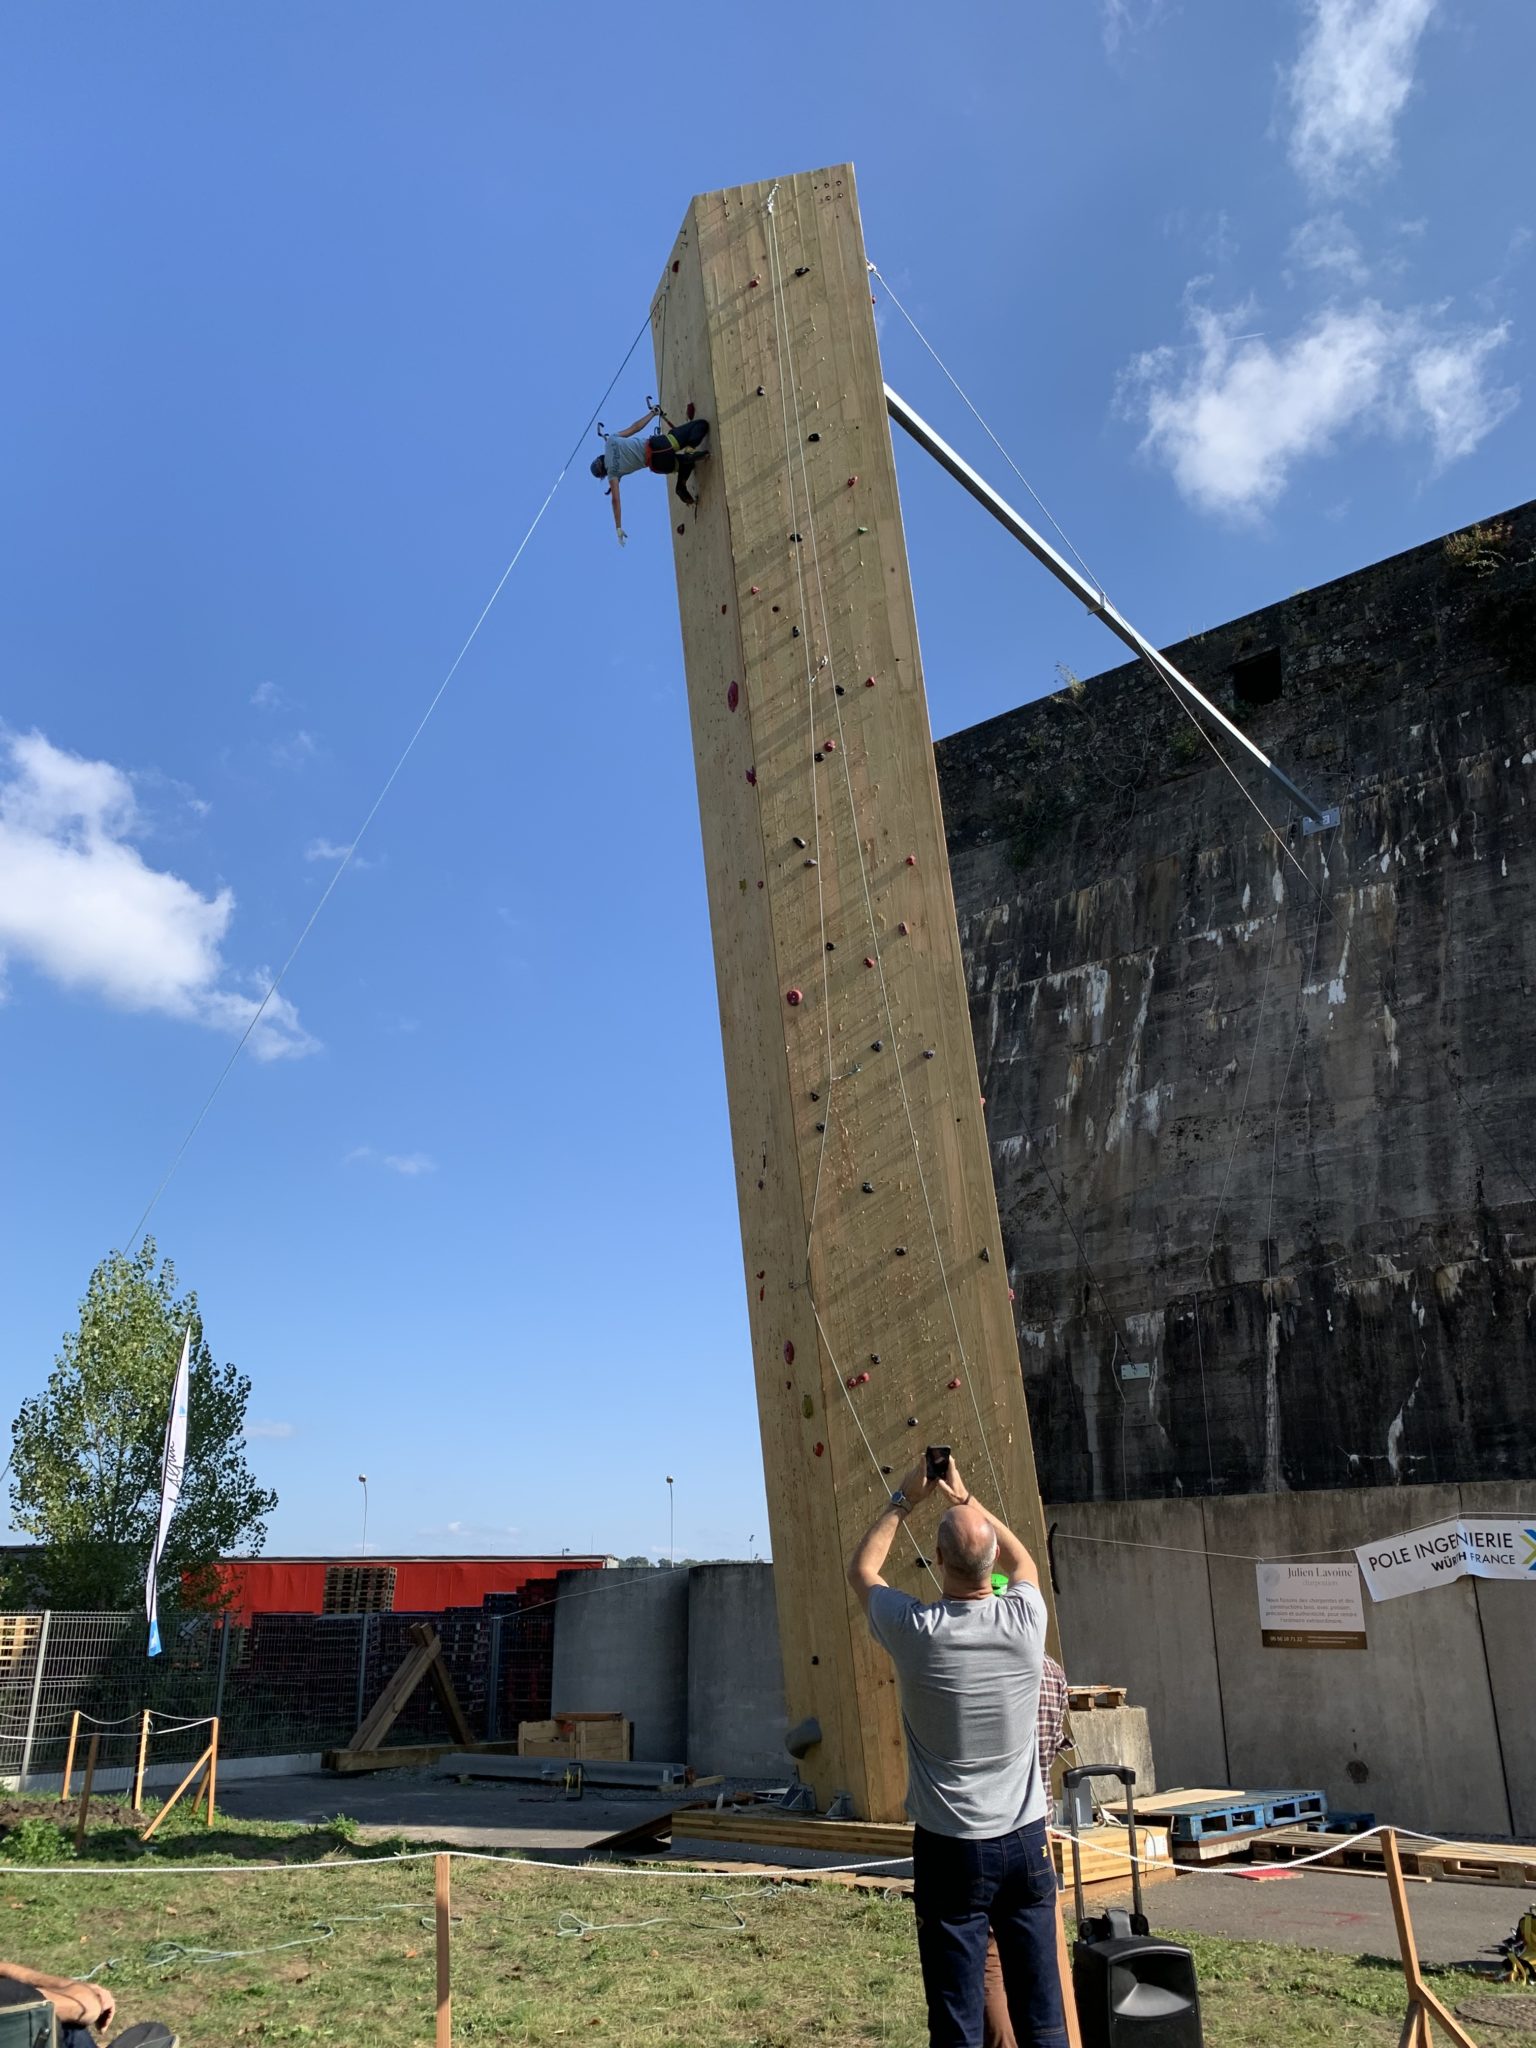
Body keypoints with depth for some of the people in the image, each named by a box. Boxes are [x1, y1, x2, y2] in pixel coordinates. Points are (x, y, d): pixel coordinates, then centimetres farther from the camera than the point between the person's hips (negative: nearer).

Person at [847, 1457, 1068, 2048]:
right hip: (1025, 1840, 3)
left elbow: (861, 1569, 7)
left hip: (950, 1847, -2)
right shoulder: (1025, 1618, -10)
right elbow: (1021, 1559, 15)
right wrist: (965, 1498, 18)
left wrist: (904, 1500, 12)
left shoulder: (915, 1629, -15)